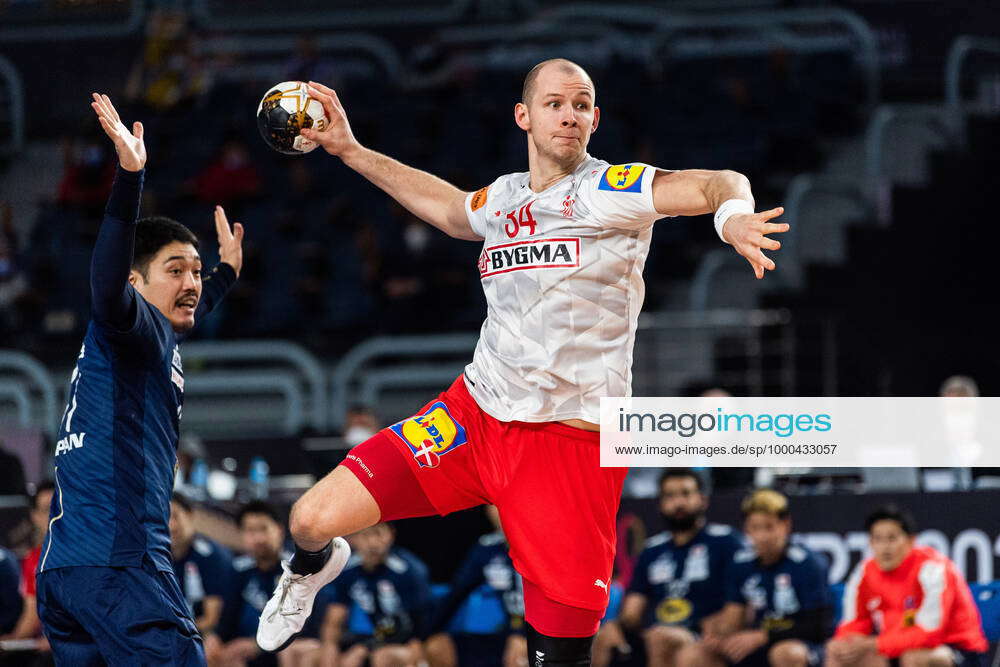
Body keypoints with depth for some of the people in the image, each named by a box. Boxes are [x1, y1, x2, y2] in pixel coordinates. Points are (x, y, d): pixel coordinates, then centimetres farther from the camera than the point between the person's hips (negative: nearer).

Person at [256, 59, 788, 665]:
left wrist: (732, 216, -39)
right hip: (475, 412, 5)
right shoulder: (502, 199, 12)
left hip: (570, 439, -4)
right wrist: (348, 148, 34)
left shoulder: (610, 192, -5)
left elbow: (721, 184, -17)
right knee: (314, 517, -6)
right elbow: (445, 206, 35)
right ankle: (313, 569, 31)